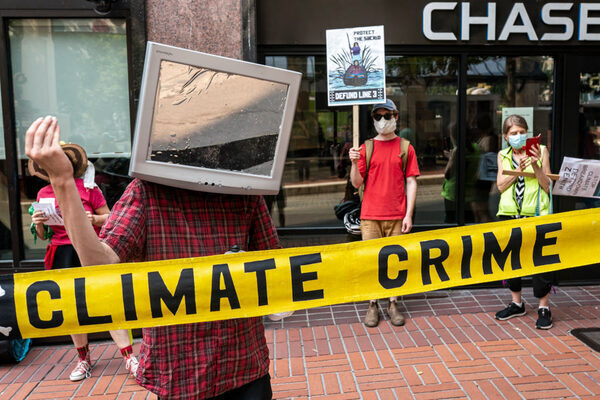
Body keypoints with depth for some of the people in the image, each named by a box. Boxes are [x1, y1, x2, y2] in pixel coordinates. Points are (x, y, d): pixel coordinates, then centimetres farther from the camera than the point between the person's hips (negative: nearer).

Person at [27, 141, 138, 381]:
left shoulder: (87, 187, 2)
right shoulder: (44, 194, 11)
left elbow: (108, 217, 4)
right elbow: (43, 236, 16)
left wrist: (94, 219, -16)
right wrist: (38, 224, -5)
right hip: (62, 256, 4)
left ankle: (129, 357, -5)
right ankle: (83, 359, 25)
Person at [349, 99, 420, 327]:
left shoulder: (405, 147, 6)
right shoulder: (366, 148, 7)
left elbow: (411, 183, 3)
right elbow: (357, 183, 4)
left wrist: (409, 214, -4)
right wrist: (354, 163, -15)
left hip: (397, 215, 0)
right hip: (370, 215, 0)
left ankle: (393, 305, 16)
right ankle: (372, 306, 12)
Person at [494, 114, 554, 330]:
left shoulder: (541, 151, 4)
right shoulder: (503, 156, 12)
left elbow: (547, 186, 0)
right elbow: (501, 186, 2)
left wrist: (536, 167, -15)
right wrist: (519, 169, -11)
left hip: (535, 214, -3)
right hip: (509, 214, 3)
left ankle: (544, 308, 9)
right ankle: (517, 304, 25)